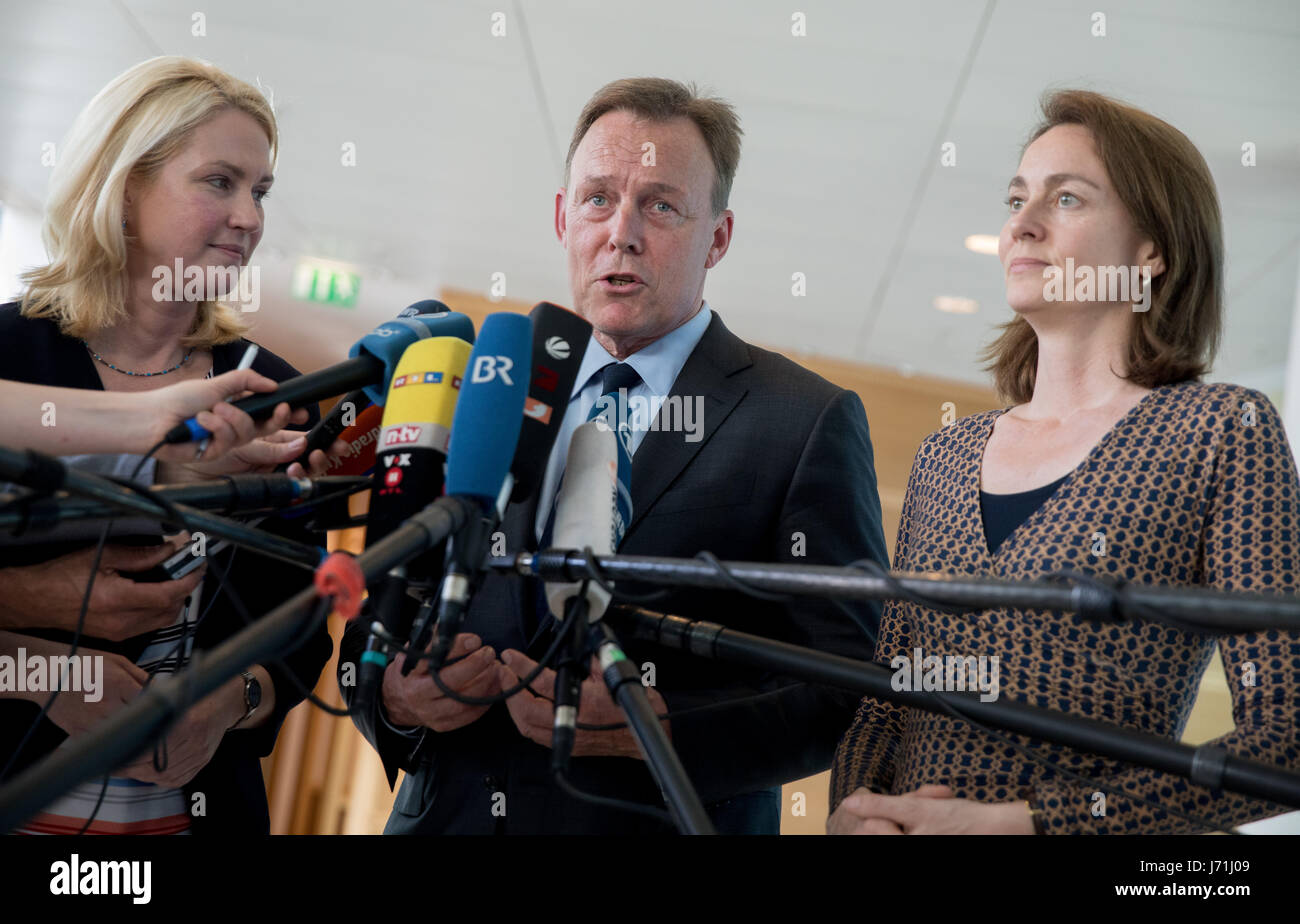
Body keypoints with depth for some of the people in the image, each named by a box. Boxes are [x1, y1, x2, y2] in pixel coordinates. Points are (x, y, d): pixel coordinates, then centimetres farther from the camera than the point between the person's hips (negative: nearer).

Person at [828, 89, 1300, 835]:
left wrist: (1018, 820, -19)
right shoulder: (945, 456, 6)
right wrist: (852, 804, -12)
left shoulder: (1222, 430, -8)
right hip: (908, 821, 4)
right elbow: (886, 689, 8)